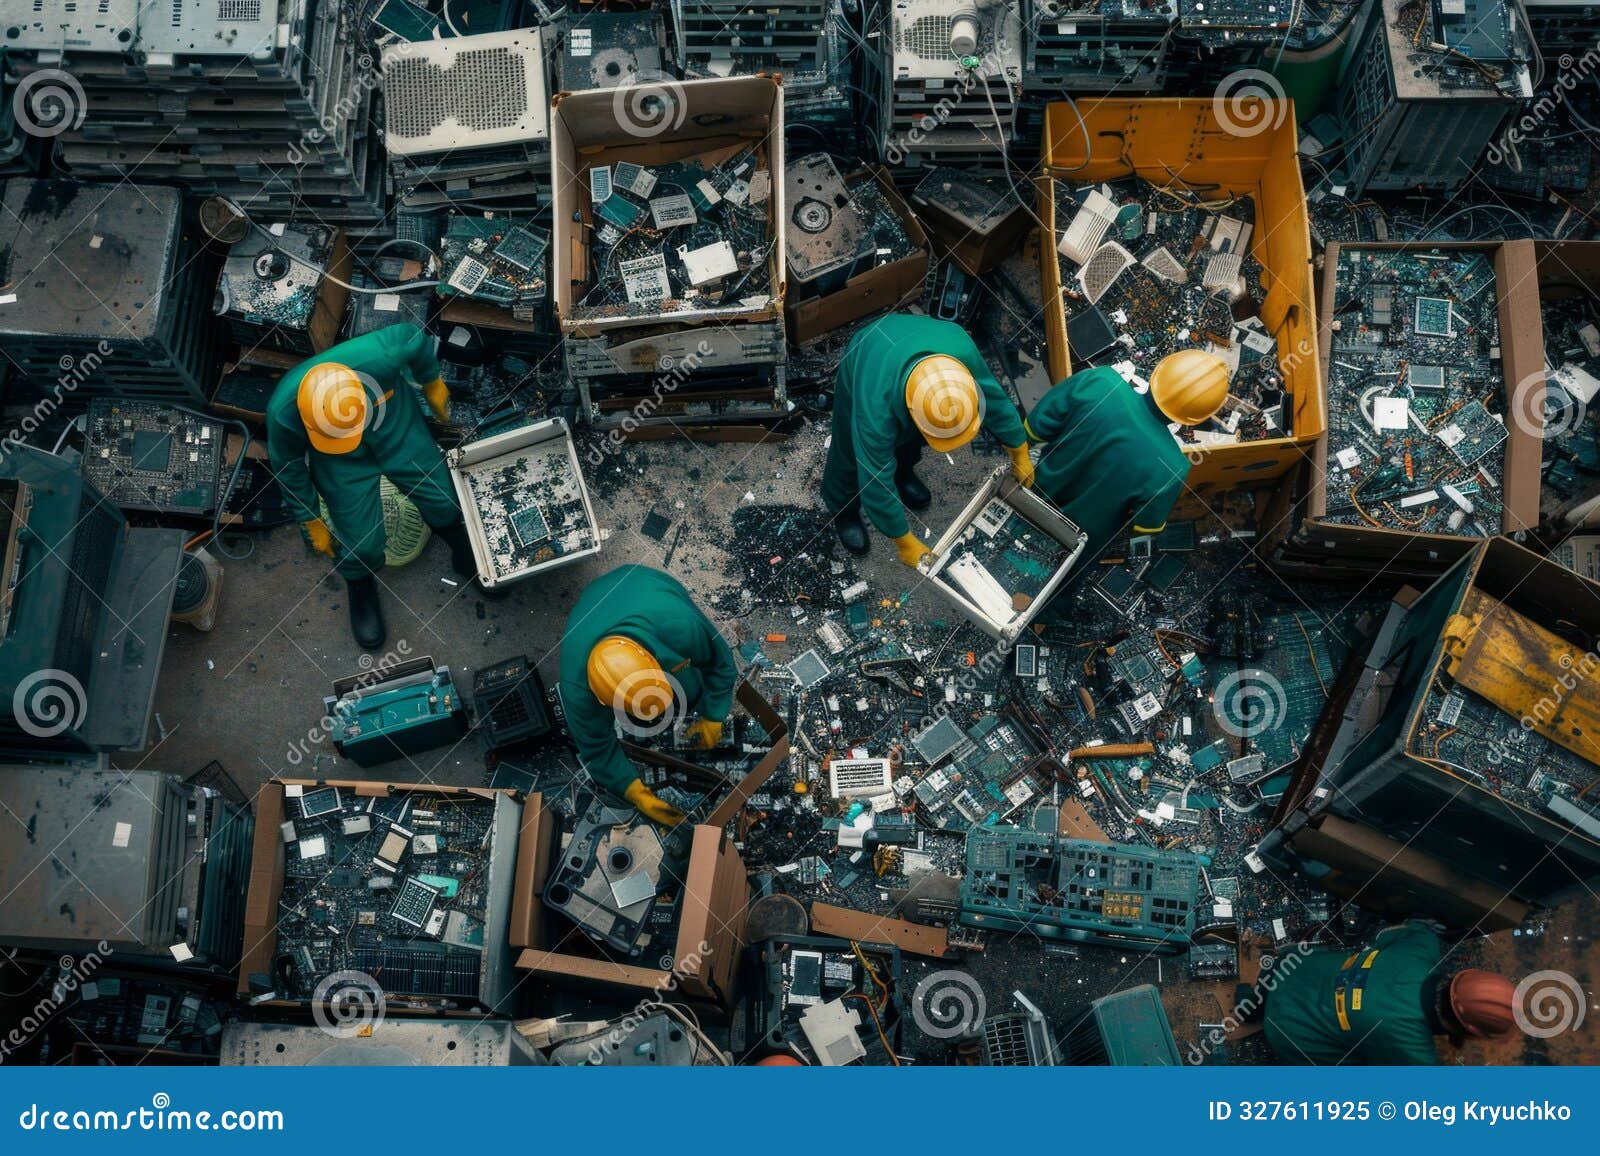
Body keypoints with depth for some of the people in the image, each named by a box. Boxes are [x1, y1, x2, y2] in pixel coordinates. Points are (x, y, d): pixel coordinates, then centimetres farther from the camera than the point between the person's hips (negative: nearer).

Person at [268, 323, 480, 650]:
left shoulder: (378, 356, -42)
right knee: (362, 544, -4)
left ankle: (467, 558, 42)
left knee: (445, 502, 6)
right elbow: (289, 468, -14)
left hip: (396, 425, 1)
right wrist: (312, 522, -1)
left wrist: (432, 382, 2)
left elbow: (415, 337, -17)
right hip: (342, 465, -1)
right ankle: (361, 591, 33)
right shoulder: (282, 413, -37)